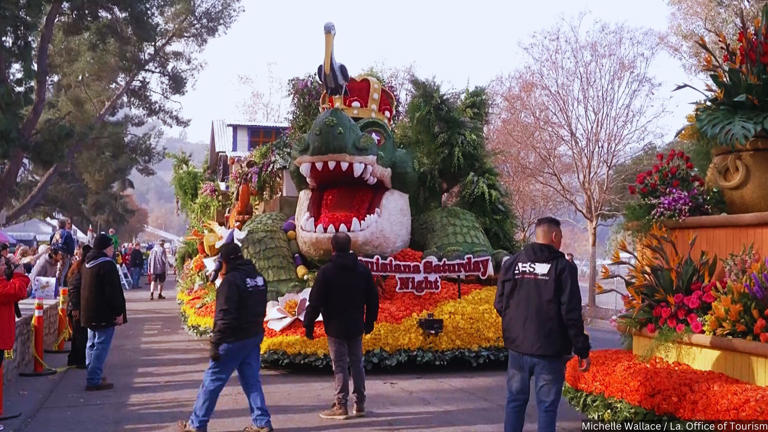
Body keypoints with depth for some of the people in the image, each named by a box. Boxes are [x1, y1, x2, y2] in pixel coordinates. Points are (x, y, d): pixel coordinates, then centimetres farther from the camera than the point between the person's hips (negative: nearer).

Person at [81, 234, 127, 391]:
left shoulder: (88, 264, 14)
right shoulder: (107, 265, -16)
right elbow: (113, 292, -21)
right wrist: (119, 312, -16)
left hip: (89, 312, 10)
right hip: (104, 314, -10)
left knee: (92, 344, 18)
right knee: (101, 346, -7)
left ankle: (92, 376, 27)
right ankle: (94, 380, -10)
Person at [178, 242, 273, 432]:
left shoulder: (231, 280, -18)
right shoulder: (258, 277, 9)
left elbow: (225, 316, -22)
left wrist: (216, 343, -18)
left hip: (234, 339, -8)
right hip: (255, 336, 8)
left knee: (212, 381, 3)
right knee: (251, 381, 13)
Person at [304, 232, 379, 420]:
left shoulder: (326, 271, -12)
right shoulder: (362, 269, 3)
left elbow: (315, 301, -12)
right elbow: (373, 298, 9)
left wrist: (309, 324, -3)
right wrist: (369, 321, 19)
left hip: (335, 327, -4)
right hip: (356, 327, 4)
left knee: (340, 366, 0)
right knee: (357, 364, 12)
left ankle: (341, 406, 3)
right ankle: (360, 404, 17)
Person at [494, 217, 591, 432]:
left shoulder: (511, 263, 3)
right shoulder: (563, 267, -8)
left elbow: (499, 304, 5)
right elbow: (572, 314, -12)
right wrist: (582, 350, -5)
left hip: (518, 348, 4)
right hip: (549, 351, -4)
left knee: (515, 401, 16)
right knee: (547, 407, 4)